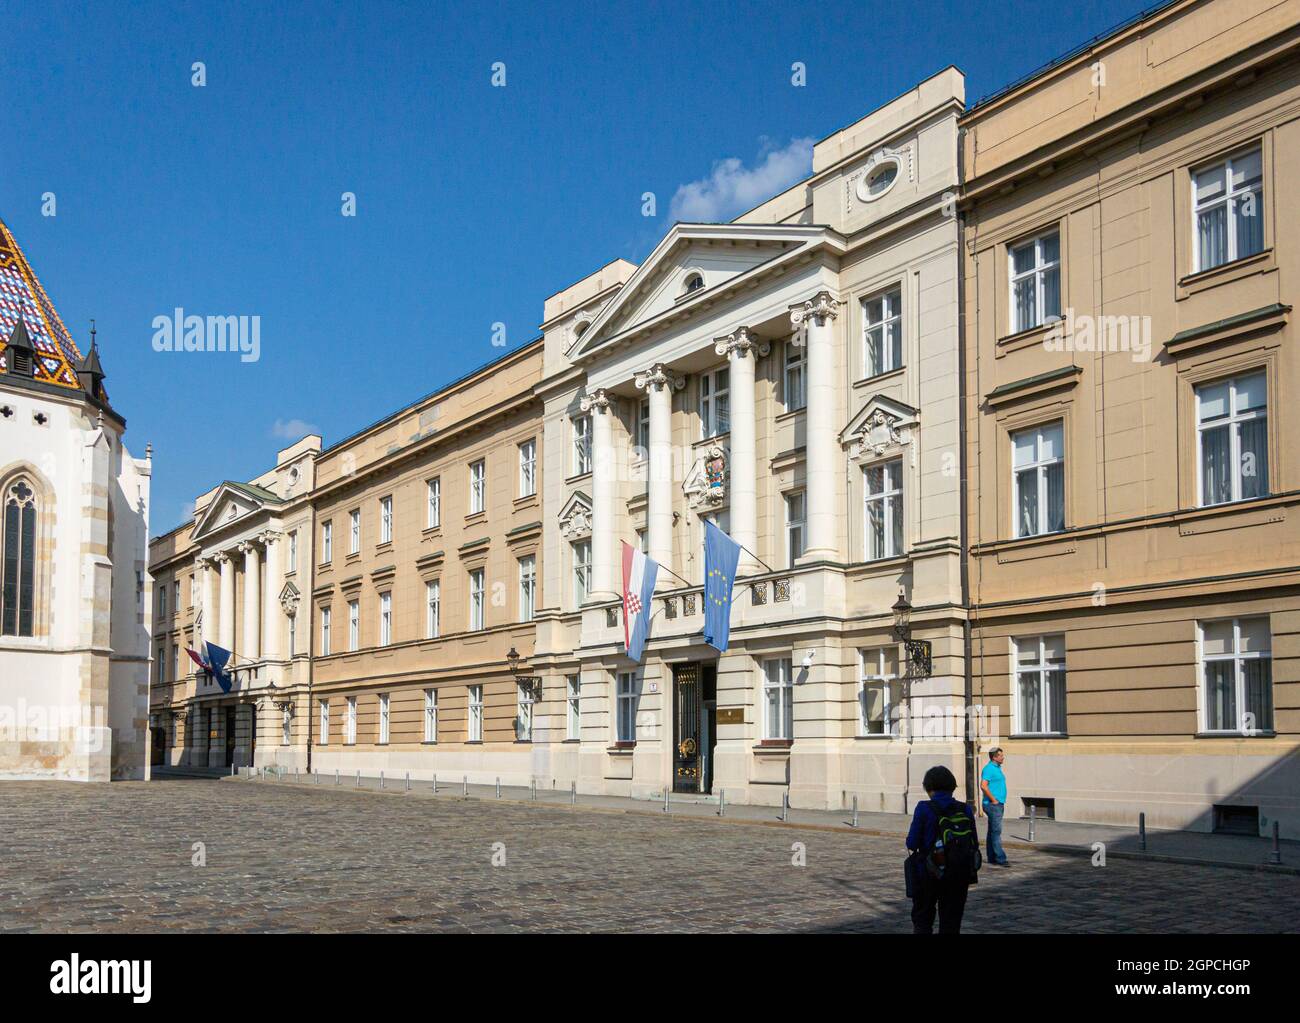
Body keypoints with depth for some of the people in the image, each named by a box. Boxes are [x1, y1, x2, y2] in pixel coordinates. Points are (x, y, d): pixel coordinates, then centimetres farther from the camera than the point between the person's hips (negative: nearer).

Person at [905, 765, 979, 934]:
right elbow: (975, 845, 2)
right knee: (951, 923, 14)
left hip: (930, 875, -3)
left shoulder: (924, 809, -13)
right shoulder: (966, 810, -1)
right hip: (960, 876, 3)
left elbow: (912, 843, -12)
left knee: (922, 920, 15)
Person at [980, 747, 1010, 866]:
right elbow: (983, 786, -24)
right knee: (996, 831, -10)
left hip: (998, 804, 10)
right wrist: (994, 800, -18)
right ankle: (1000, 858, -12)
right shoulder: (989, 769, -14)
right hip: (993, 805, -10)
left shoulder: (997, 768, 17)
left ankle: (992, 858, 14)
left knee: (992, 832, 11)